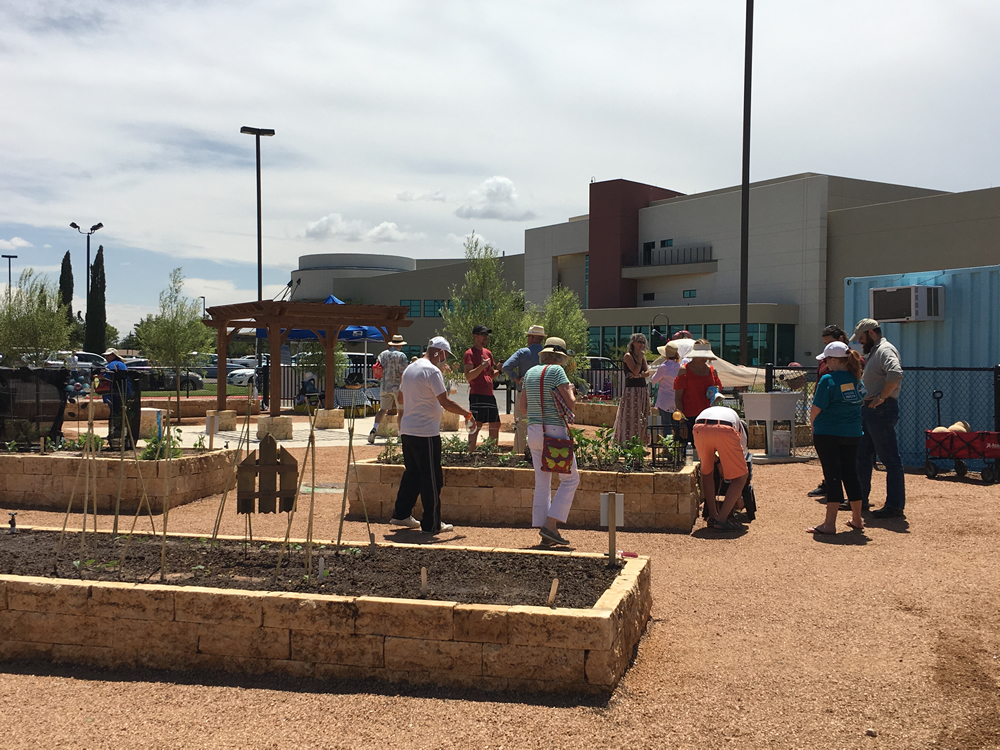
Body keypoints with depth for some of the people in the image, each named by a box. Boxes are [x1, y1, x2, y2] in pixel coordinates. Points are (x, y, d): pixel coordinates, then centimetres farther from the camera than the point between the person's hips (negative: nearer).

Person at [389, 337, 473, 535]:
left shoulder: (409, 369, 13)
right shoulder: (432, 371, -14)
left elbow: (400, 399, 23)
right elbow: (445, 402, -17)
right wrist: (466, 414, -5)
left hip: (406, 431, 9)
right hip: (426, 433, -9)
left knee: (412, 474, 19)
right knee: (431, 479, -1)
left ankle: (401, 514, 23)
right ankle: (431, 524, 3)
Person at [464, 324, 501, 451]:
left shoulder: (488, 353, 18)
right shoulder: (470, 353, -6)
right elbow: (468, 376, -16)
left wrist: (499, 370, 5)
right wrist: (482, 366, -25)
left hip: (490, 394, 8)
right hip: (477, 395, -8)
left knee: (495, 424, 11)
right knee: (476, 426, -9)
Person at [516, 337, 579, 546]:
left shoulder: (530, 372, 12)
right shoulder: (556, 371, -9)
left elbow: (523, 406, 16)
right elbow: (570, 403, -12)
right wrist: (570, 390, 7)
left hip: (533, 430, 7)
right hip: (554, 430, -7)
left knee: (542, 482, 9)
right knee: (570, 478, 4)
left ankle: (545, 534, 10)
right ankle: (551, 525, -4)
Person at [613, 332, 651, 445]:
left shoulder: (642, 356, 14)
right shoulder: (628, 356, -6)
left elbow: (648, 372, 3)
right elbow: (636, 371, -16)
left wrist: (639, 375, -14)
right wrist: (640, 358, -13)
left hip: (643, 390, 7)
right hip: (631, 390, -7)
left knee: (642, 418, 8)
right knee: (630, 418, -7)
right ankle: (627, 443, -6)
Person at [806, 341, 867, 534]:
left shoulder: (828, 379, -15)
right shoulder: (857, 380, 5)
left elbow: (816, 409, -16)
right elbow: (861, 400, 17)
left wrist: (813, 424, 2)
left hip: (828, 434, -6)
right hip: (852, 434, 6)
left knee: (832, 475, -4)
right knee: (850, 474, 16)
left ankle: (830, 523, -4)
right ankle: (857, 519, 25)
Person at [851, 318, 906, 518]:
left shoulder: (885, 350, -13)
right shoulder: (873, 353, 19)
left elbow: (896, 374, -31)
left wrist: (881, 398, -25)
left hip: (881, 410, -11)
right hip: (868, 410, 11)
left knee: (890, 459, -6)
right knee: (862, 457, 16)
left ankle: (895, 505, -3)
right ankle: (860, 500, 26)